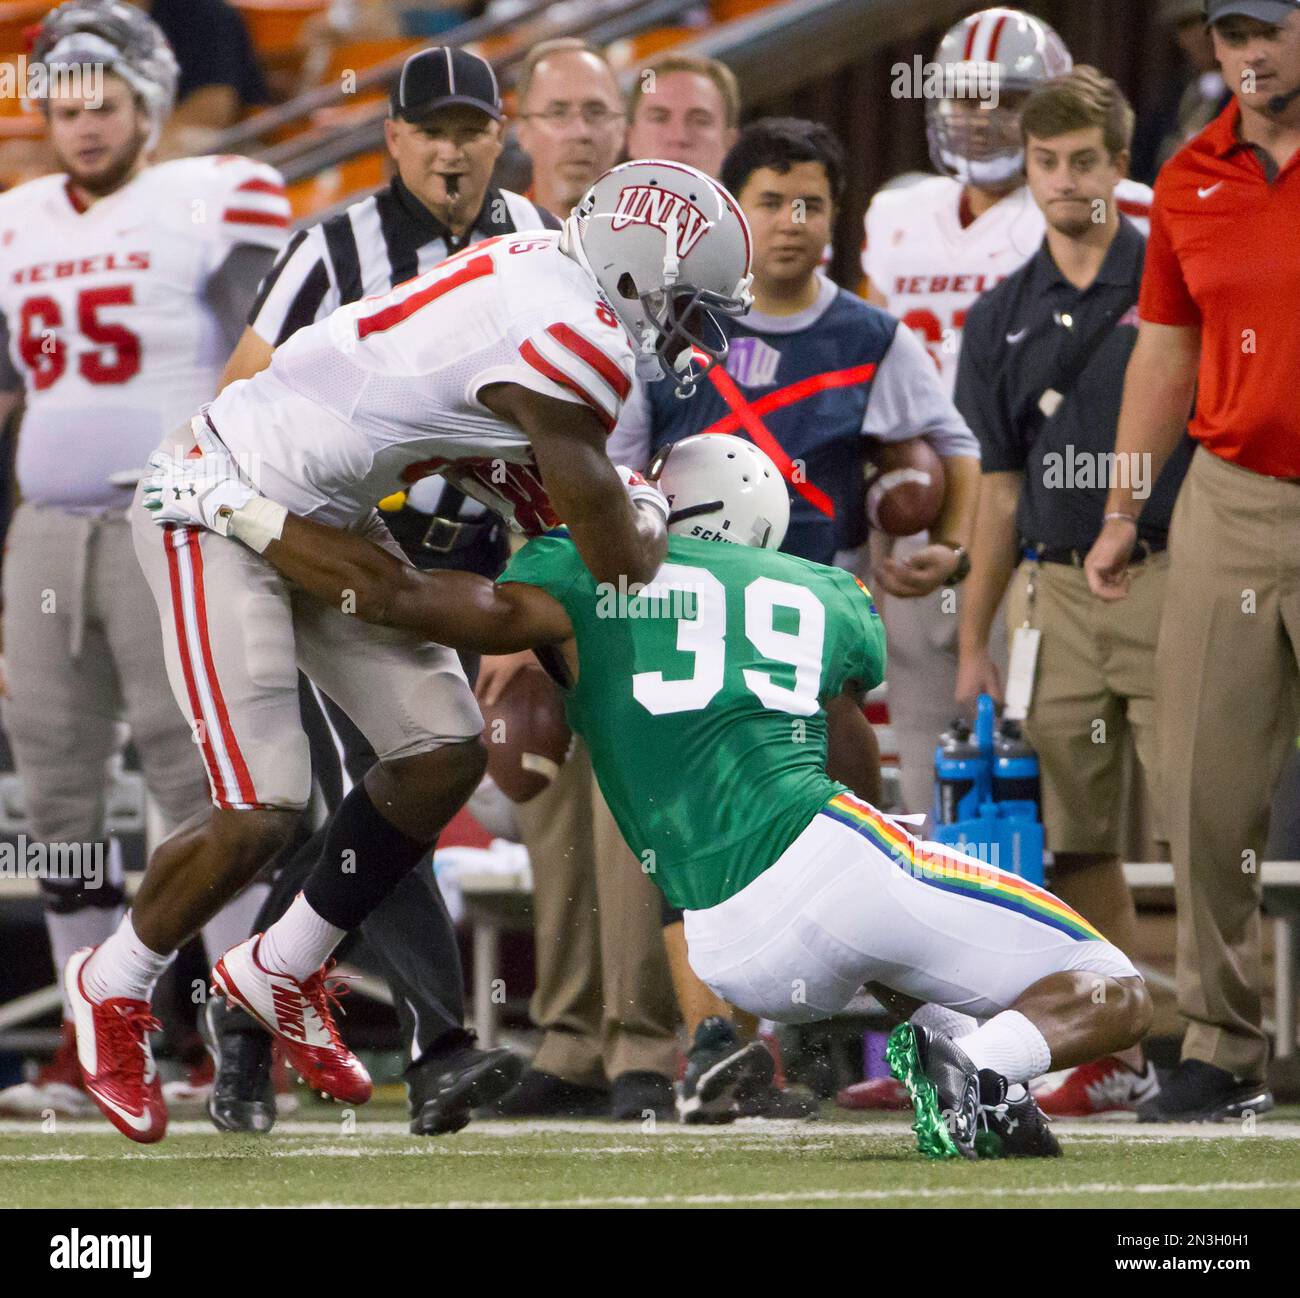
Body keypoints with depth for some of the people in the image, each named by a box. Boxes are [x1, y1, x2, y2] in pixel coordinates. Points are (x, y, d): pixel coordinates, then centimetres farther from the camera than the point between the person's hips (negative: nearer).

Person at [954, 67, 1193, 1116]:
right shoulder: (1003, 319, 12)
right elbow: (1002, 489, 16)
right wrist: (972, 643, 12)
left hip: (1168, 583, -4)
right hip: (1056, 591, 4)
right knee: (1078, 840, 4)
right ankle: (1115, 1056, 11)